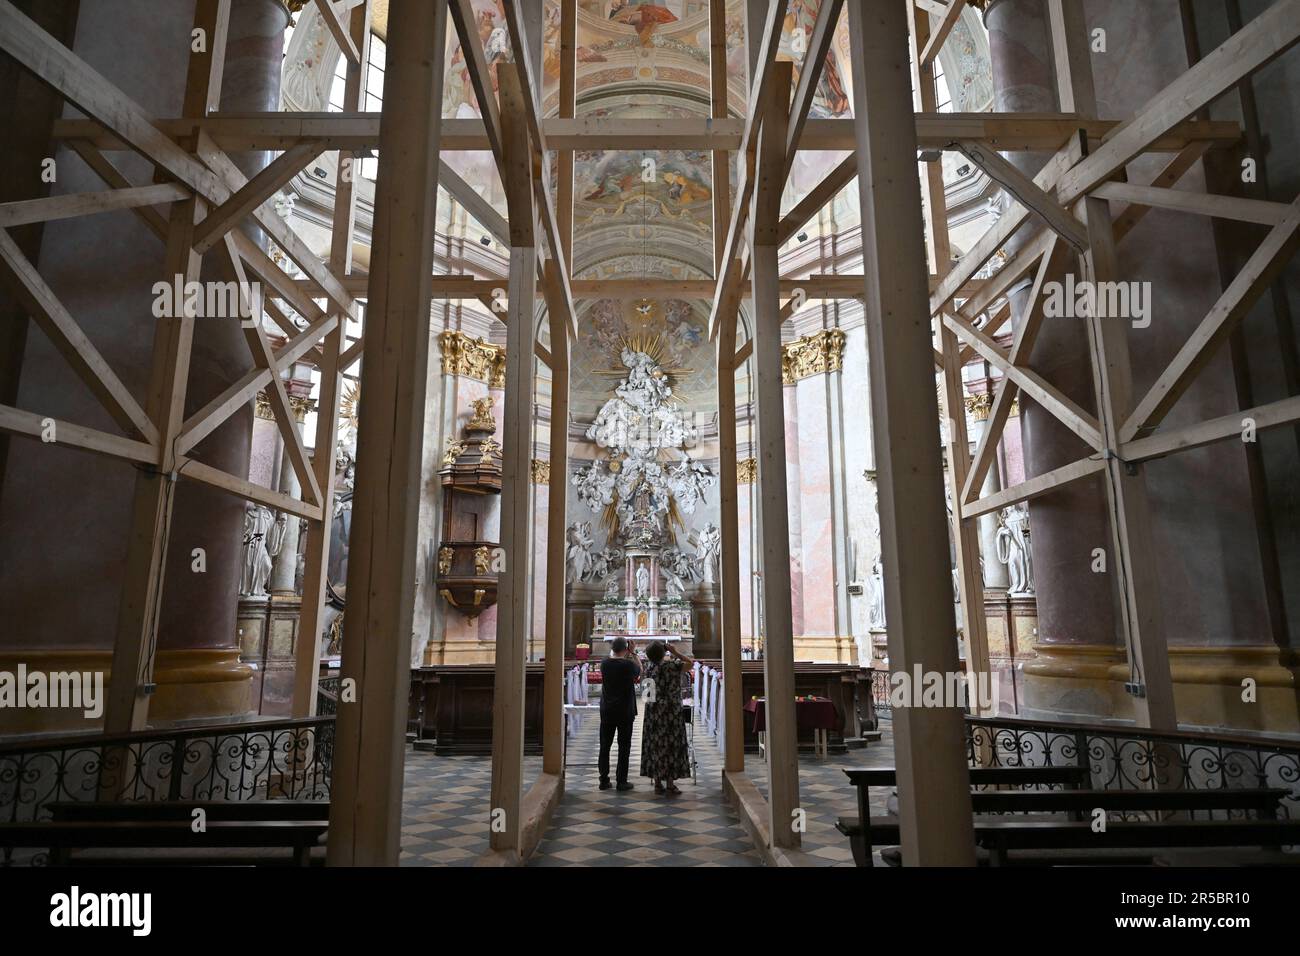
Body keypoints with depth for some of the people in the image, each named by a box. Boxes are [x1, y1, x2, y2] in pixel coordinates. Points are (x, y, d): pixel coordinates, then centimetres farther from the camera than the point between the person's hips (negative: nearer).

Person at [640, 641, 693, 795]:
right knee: (671, 744, 3)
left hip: (653, 711, 5)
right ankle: (670, 784, 6)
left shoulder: (649, 667, 0)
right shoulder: (672, 665, -15)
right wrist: (675, 652, -4)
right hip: (671, 711, -5)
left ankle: (657, 783, 15)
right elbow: (691, 663, -5)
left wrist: (670, 657, 19)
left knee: (655, 744, 10)